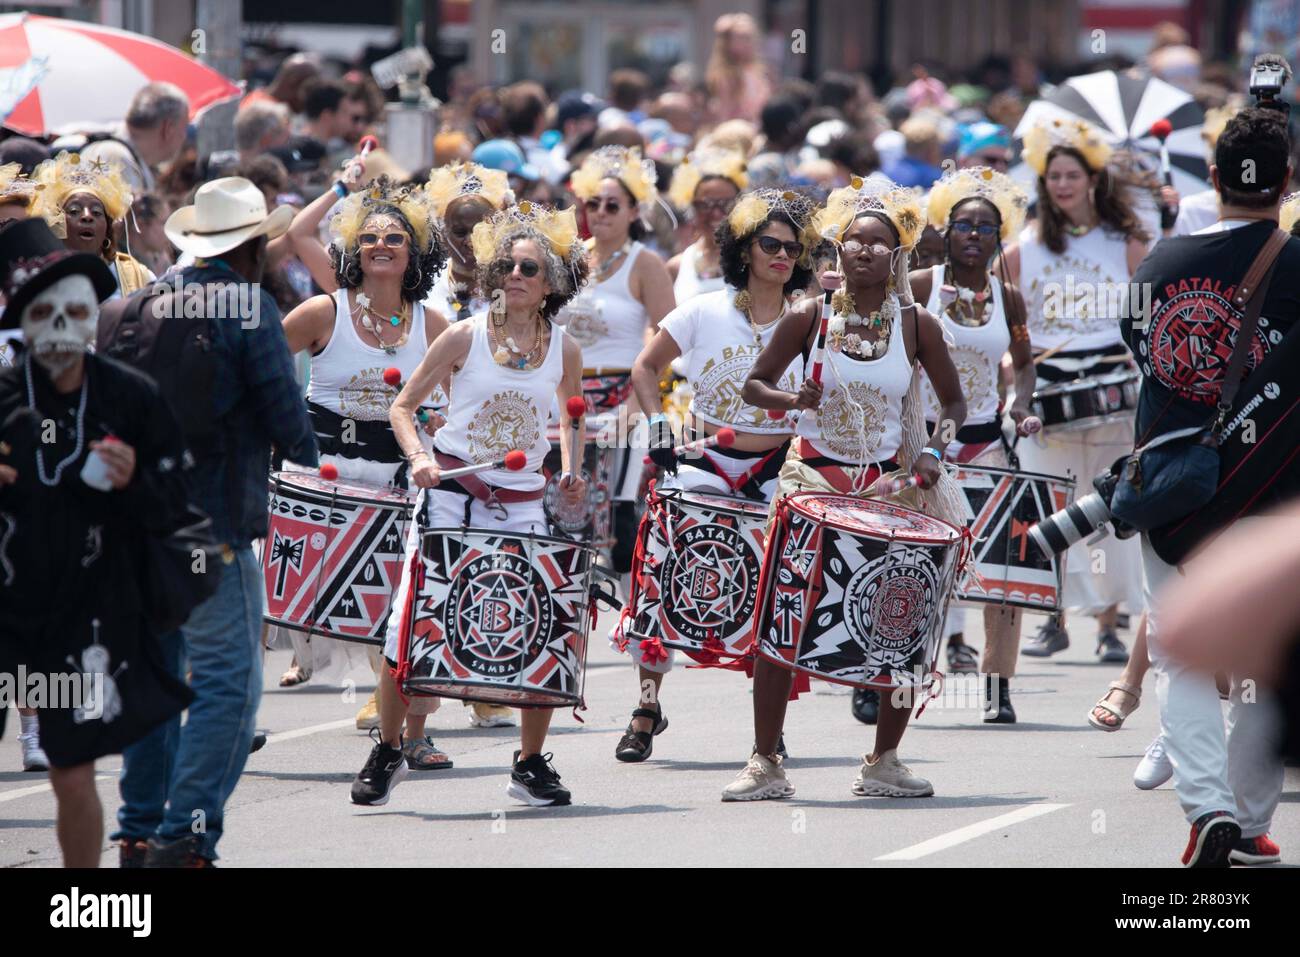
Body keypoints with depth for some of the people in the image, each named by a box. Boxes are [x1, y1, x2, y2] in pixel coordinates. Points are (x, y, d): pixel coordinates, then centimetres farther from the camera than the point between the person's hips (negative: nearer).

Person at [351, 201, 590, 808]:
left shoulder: (563, 351, 3)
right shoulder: (465, 337, -4)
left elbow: (573, 416, 21)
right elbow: (404, 405, 2)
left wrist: (571, 467, 3)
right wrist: (418, 457, -15)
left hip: (522, 501, 2)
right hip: (450, 491, -2)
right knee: (409, 622, -5)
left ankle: (531, 765, 10)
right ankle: (387, 753, 12)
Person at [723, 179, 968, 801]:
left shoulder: (916, 325, -2)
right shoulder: (810, 317, -3)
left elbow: (953, 402, 9)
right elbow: (754, 385, 5)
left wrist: (933, 452, -9)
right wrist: (792, 400, -16)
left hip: (890, 484, 1)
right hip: (813, 475, -1)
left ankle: (883, 762, 12)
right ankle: (765, 764, 1)